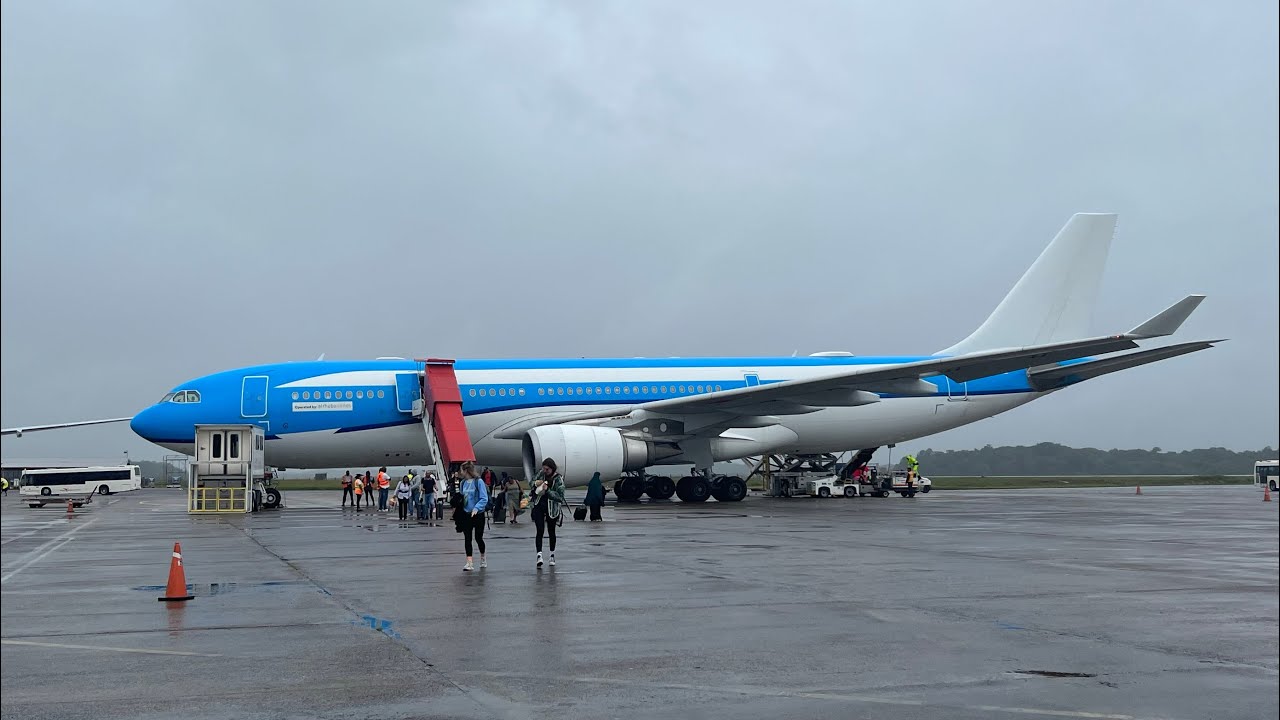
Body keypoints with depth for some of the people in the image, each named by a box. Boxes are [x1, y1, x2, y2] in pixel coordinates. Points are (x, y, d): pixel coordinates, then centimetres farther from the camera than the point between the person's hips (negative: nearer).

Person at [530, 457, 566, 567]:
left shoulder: (559, 479, -11)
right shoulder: (541, 474, 1)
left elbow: (560, 496, -16)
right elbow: (531, 482, 18)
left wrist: (547, 490, -25)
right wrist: (535, 483, -6)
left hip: (551, 508, -2)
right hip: (538, 506, 2)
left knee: (551, 531, 12)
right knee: (540, 531, -11)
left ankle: (552, 555, 27)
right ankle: (539, 555, -19)